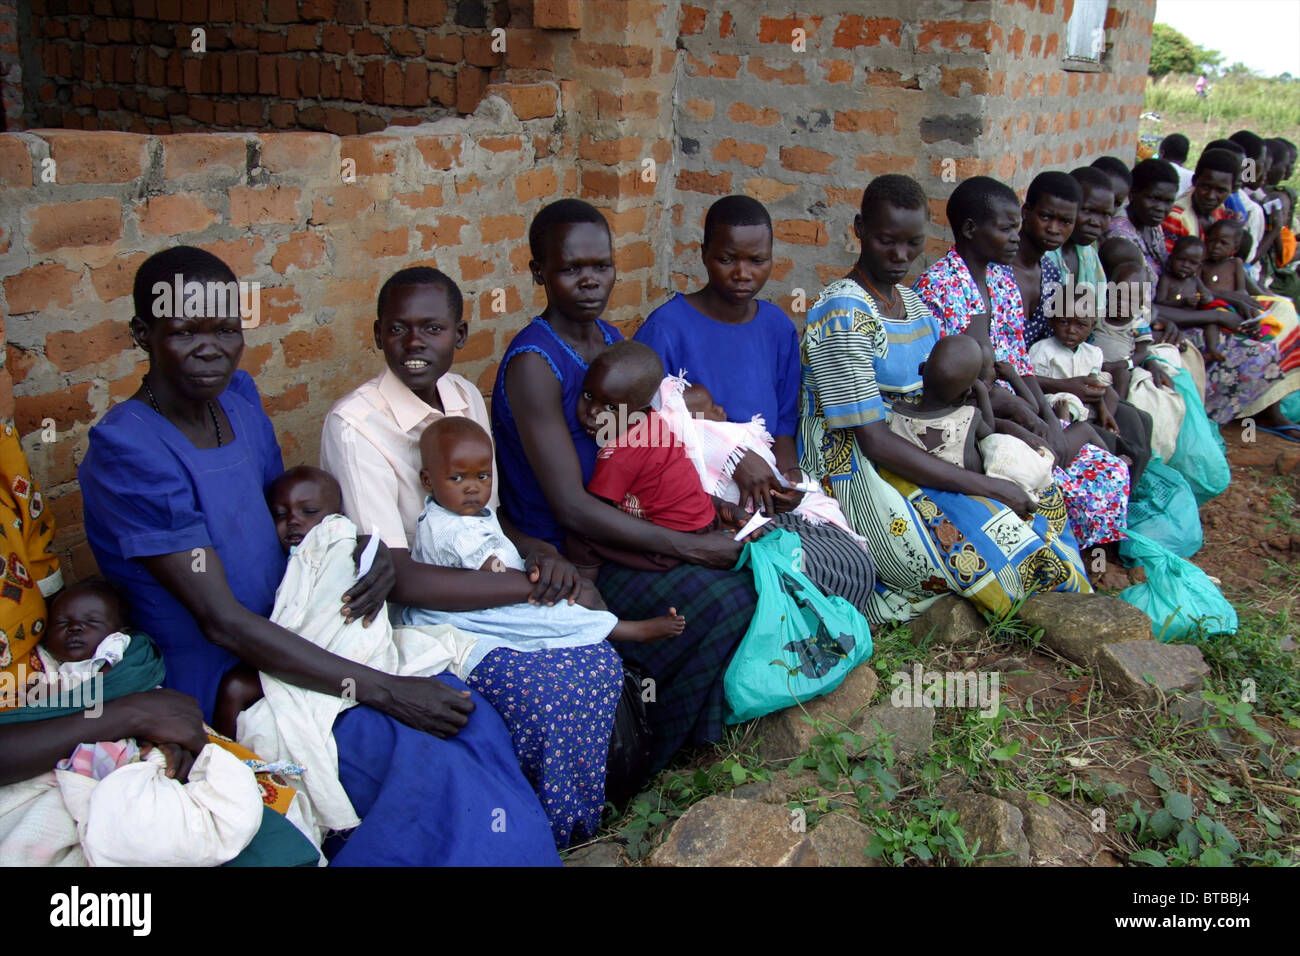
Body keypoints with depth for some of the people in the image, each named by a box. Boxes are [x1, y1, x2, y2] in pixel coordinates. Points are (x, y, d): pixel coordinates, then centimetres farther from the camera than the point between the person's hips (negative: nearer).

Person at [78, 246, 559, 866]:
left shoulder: (238, 396, 2)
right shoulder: (126, 451, -21)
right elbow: (222, 620, -24)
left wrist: (364, 557, -9)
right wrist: (380, 690, -26)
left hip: (285, 638, 7)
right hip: (216, 684, -7)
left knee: (465, 716, -12)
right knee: (427, 765, -23)